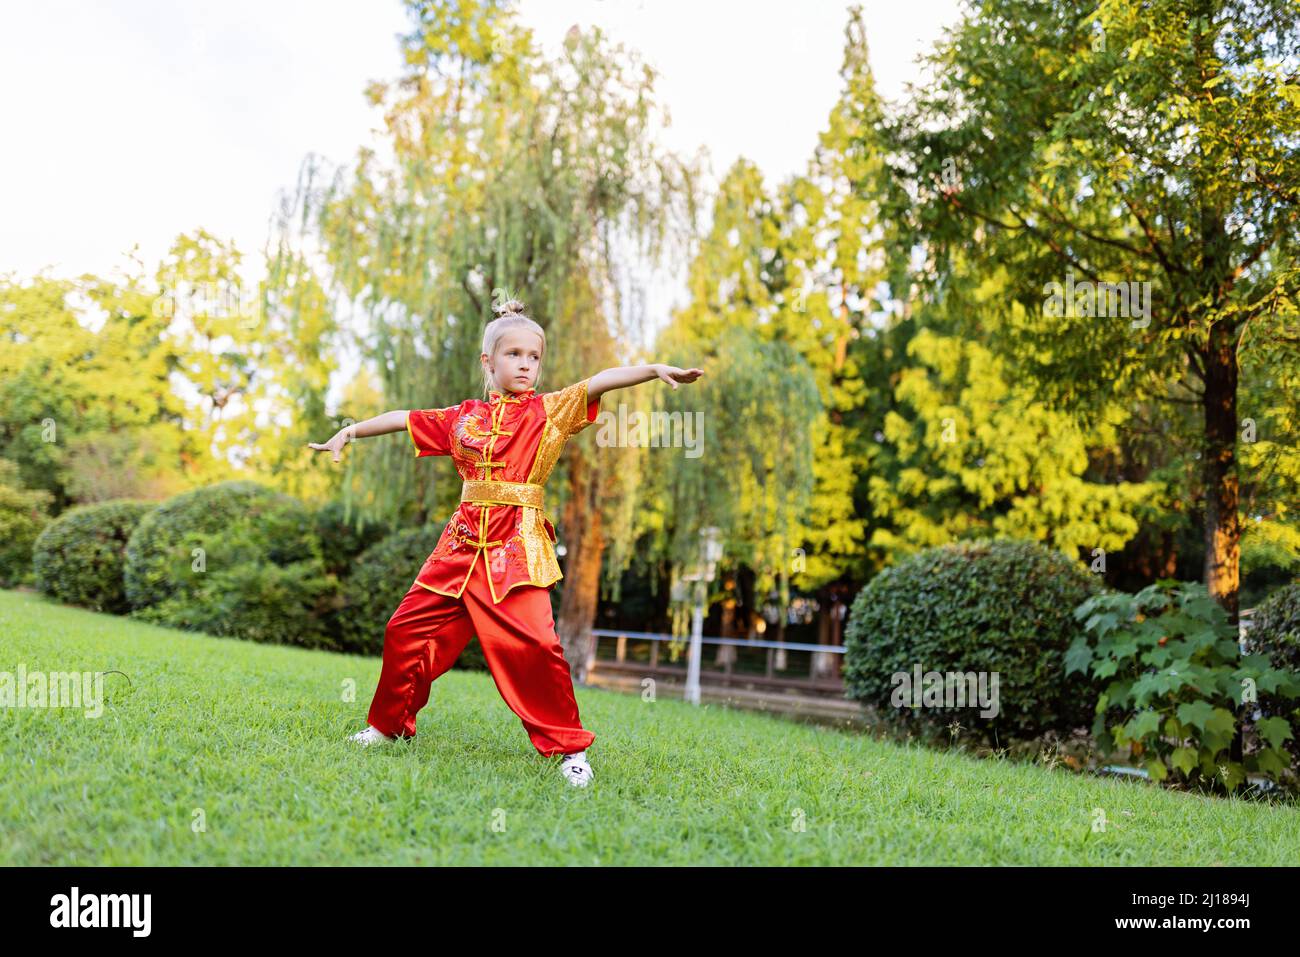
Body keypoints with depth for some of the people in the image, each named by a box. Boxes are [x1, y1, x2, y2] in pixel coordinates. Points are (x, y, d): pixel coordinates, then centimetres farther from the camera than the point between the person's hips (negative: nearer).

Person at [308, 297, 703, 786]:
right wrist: (351, 431, 27)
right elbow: (404, 419, 25)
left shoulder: (550, 410, 4)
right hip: (463, 542, 4)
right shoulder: (462, 417, 14)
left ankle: (569, 747, -1)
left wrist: (655, 368, -23)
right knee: (407, 629, 8)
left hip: (517, 545, -4)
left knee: (532, 643, -17)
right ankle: (389, 724, 30)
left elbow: (601, 380, -9)